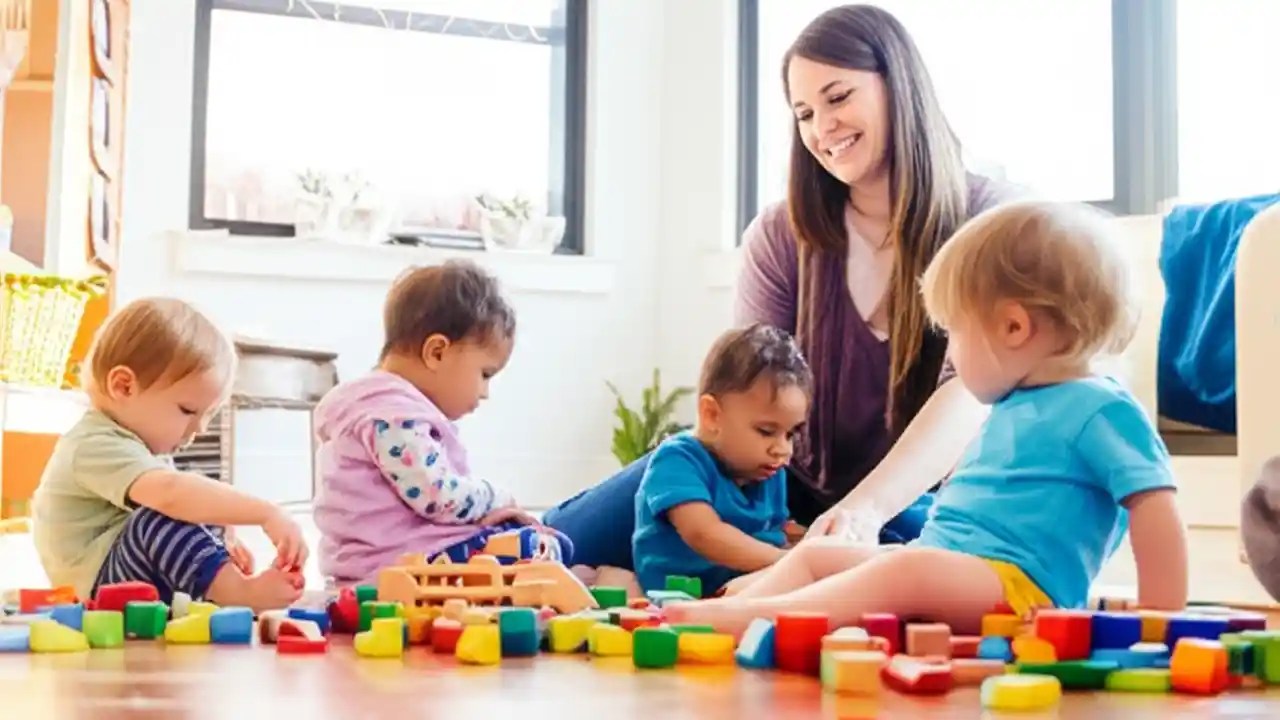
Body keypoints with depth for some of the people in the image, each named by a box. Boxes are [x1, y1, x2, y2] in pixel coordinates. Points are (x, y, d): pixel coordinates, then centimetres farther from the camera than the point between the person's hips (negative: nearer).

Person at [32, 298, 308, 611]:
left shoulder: (138, 441, 10)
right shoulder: (99, 446, -25)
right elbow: (172, 494, -42)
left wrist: (220, 541, 3)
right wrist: (266, 514, -46)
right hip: (97, 589, -11)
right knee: (160, 519, -32)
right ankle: (242, 592, -33)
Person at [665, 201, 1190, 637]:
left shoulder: (1102, 410, -8)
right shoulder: (1012, 407, 23)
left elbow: (1156, 508, -14)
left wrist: (1160, 621, -18)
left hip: (1017, 584, -11)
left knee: (911, 569, -37)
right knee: (814, 552, 9)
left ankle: (747, 618, -49)